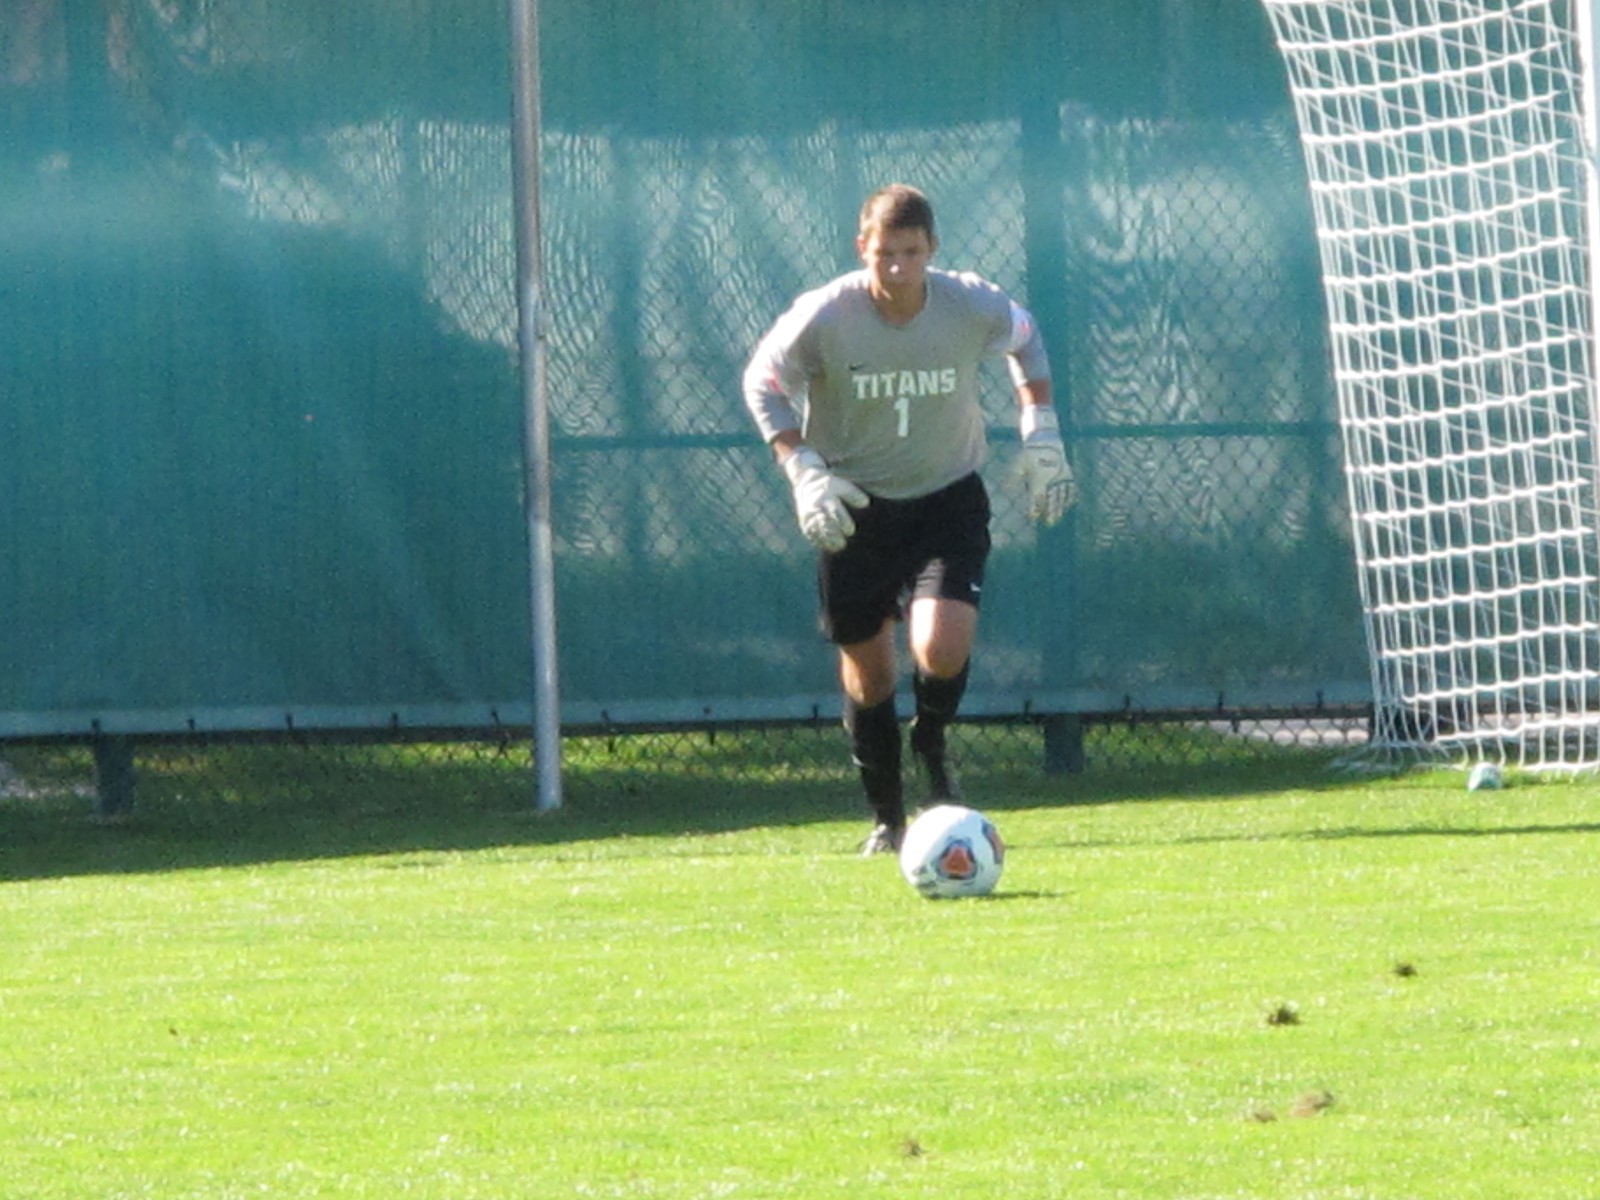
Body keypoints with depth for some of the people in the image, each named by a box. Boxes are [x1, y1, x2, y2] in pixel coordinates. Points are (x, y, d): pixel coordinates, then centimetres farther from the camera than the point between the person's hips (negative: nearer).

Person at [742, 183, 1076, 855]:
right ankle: (886, 819, 27)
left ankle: (932, 748, 14)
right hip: (855, 507, 0)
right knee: (867, 673, 6)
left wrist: (1040, 432, 4)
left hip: (949, 500, 0)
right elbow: (762, 381, -2)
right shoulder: (824, 317, -18)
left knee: (942, 649, -21)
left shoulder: (974, 307, -14)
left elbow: (1026, 340, 10)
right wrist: (803, 470, -14)